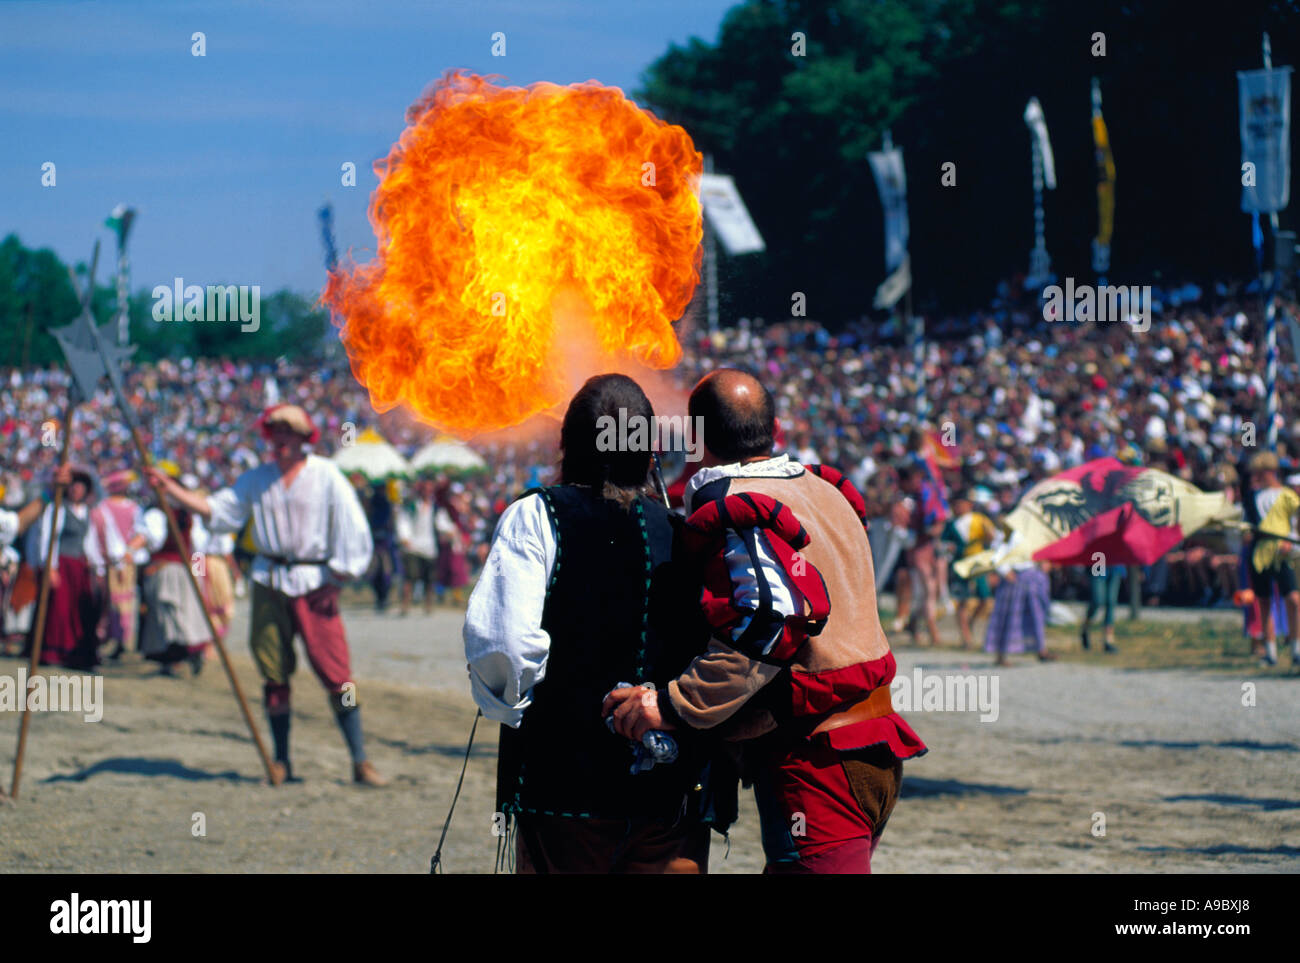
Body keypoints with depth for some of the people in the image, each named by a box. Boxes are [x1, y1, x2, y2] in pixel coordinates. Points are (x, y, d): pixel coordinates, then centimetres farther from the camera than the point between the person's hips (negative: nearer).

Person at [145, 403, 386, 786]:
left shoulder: (325, 476, -1)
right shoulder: (257, 479, 9)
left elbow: (351, 525, -2)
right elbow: (217, 508, 4)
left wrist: (337, 576, -7)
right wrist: (171, 489, -8)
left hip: (314, 582, -3)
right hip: (269, 583, 3)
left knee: (335, 672, -8)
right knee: (274, 673, 5)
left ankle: (360, 761, -5)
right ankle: (281, 761, 13)